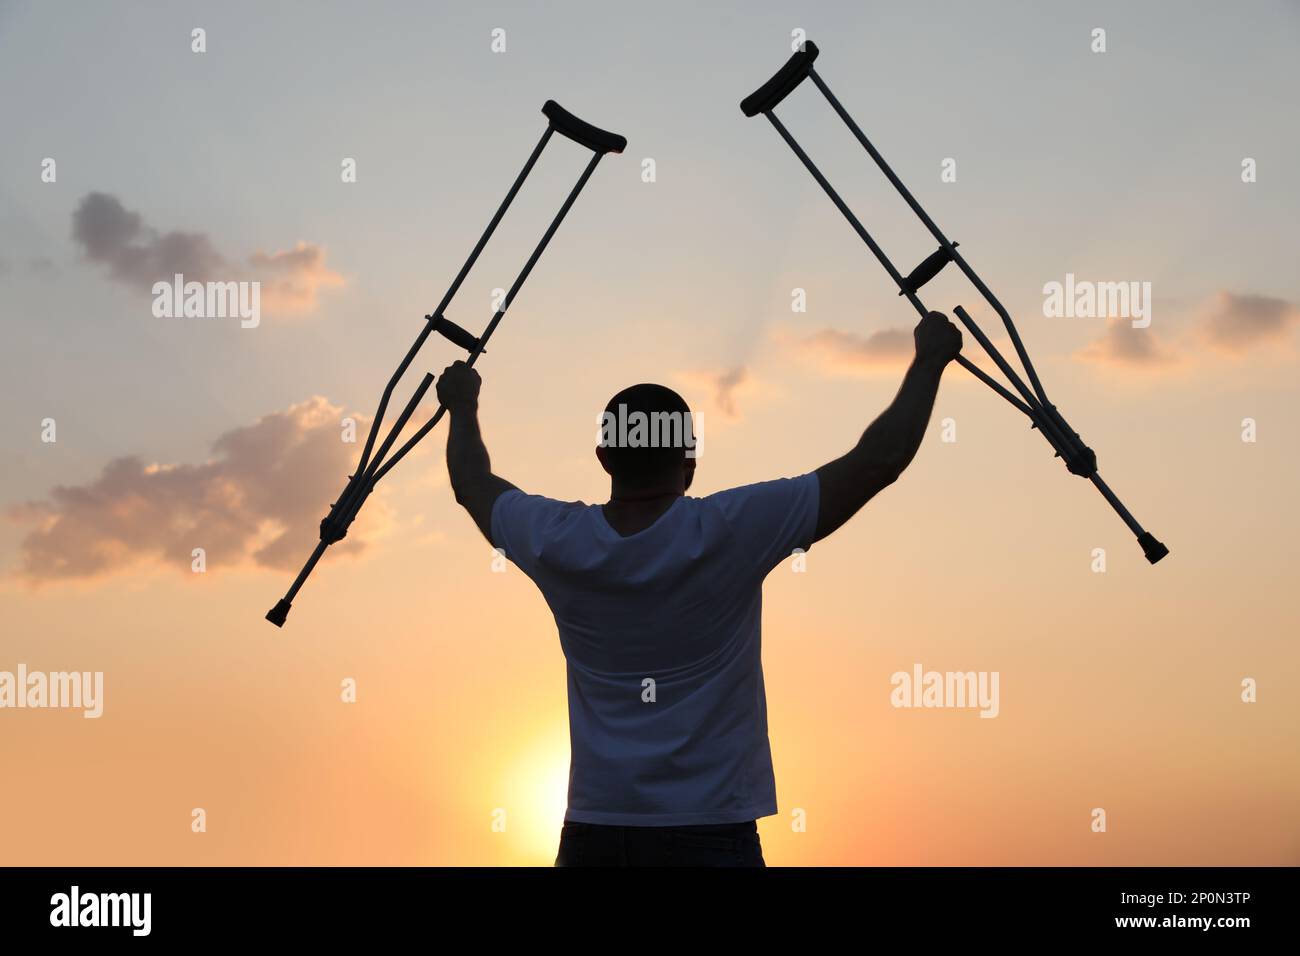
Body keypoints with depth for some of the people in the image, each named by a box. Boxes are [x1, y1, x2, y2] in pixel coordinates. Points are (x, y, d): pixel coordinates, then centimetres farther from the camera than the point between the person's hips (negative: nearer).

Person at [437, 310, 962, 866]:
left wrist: (463, 407, 39)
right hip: (709, 834, -4)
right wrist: (929, 360, 7)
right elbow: (878, 462, -7)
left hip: (592, 834, 4)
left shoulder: (557, 542, -2)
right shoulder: (733, 534, -12)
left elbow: (472, 484, 20)